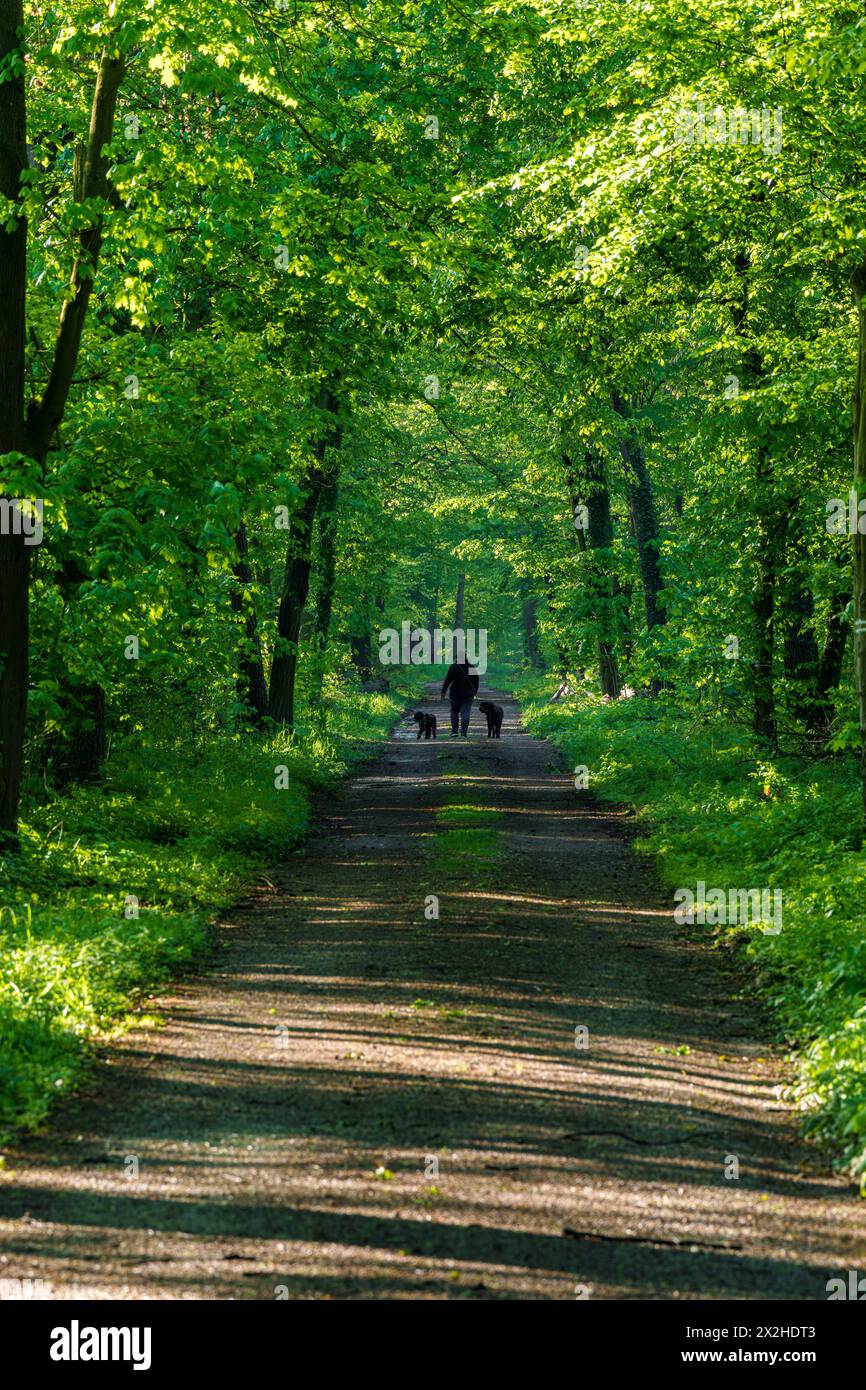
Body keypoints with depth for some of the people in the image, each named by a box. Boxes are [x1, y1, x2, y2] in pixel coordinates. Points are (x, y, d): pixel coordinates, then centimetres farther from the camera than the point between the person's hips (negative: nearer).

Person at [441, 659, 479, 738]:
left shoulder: (453, 668, -6)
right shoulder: (472, 668, 6)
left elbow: (447, 681, -12)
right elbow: (476, 682, 14)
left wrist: (443, 692, -11)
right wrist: (475, 692, 27)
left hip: (456, 694, -2)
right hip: (468, 695, 2)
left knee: (454, 712, 15)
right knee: (465, 713, -1)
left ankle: (454, 731, 6)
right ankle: (464, 733, -11)